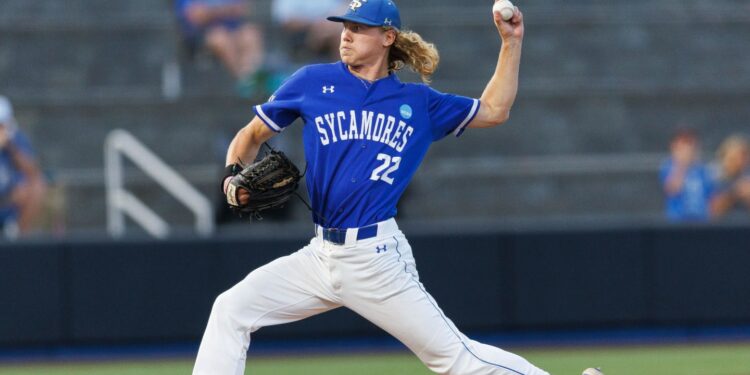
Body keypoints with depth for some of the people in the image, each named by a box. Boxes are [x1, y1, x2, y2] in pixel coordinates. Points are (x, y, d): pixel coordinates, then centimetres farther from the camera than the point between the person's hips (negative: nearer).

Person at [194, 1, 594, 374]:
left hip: (378, 259, -2)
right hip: (321, 256, 2)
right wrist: (233, 177, -8)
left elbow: (494, 110, 18)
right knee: (231, 309, -9)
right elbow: (252, 134, 11)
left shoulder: (418, 102, 8)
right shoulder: (312, 82, 6)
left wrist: (511, 42, 10)